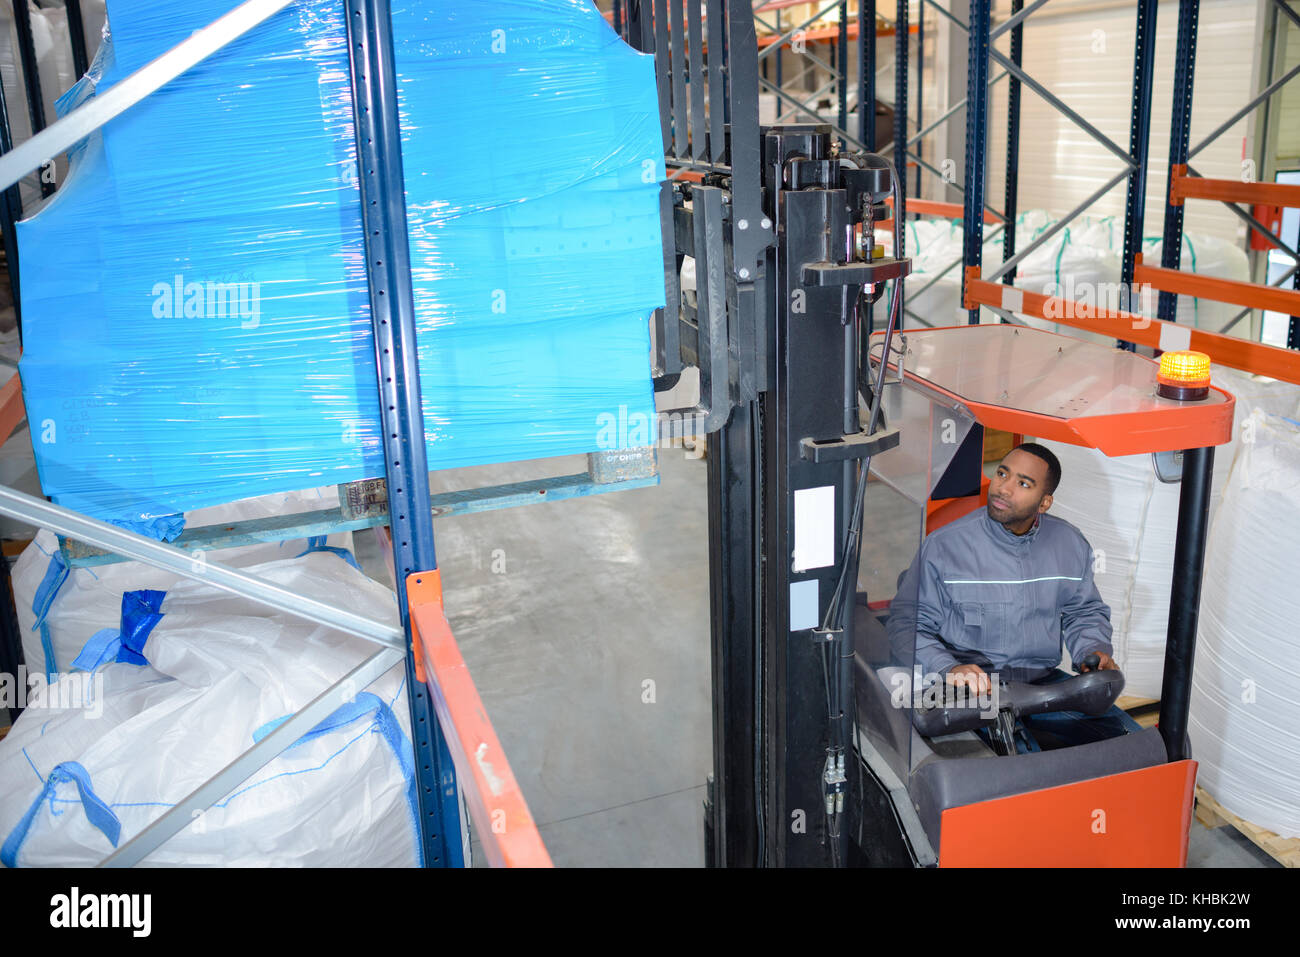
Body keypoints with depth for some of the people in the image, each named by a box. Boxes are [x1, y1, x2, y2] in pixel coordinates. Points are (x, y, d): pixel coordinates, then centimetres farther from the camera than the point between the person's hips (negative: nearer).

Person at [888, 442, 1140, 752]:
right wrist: (948, 668, -25)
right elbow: (906, 623, -8)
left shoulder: (1070, 544, 6)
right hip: (974, 690, -5)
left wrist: (1092, 651, -1)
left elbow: (1085, 611, 21)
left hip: (1045, 681, 6)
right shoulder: (944, 545, -8)